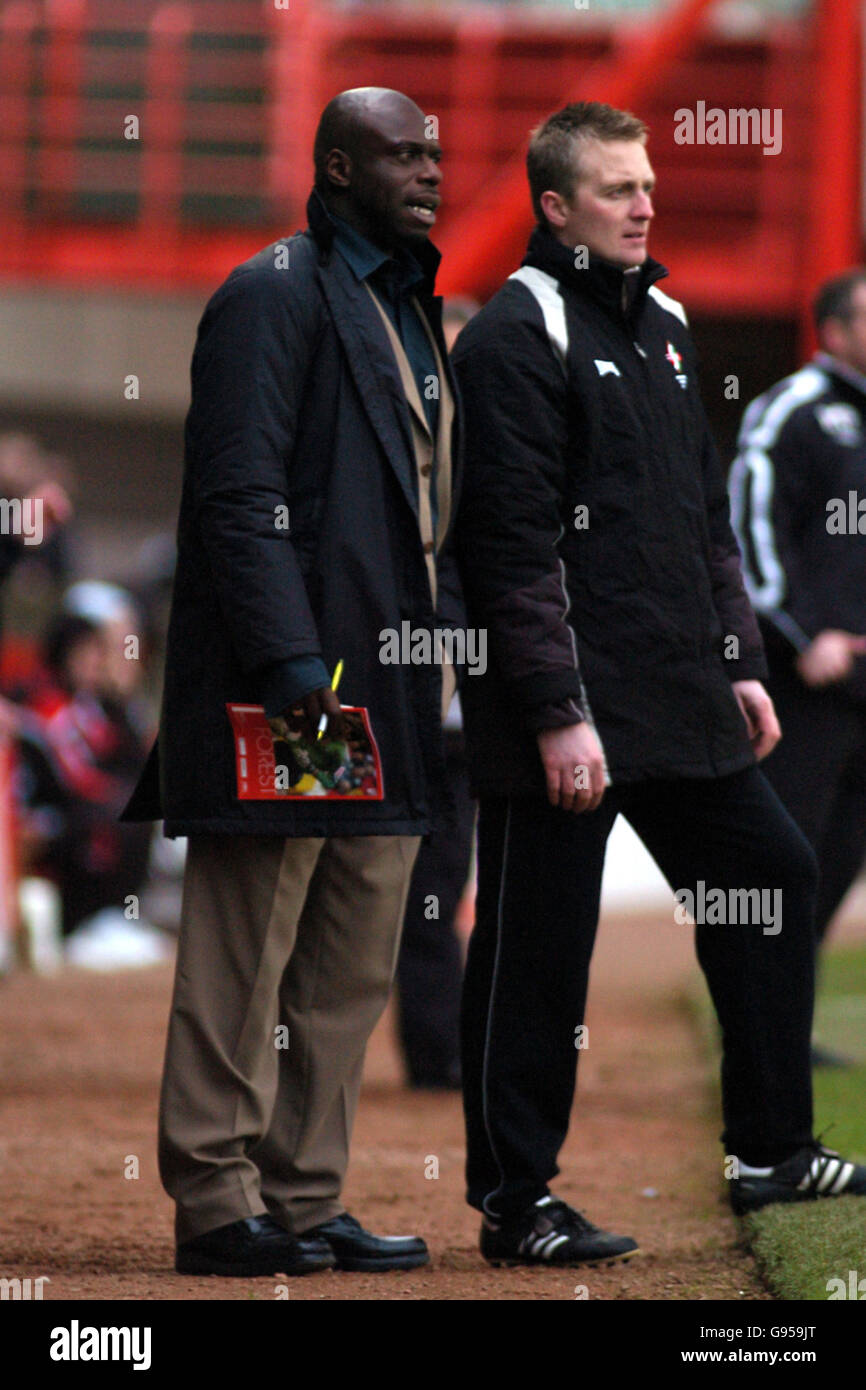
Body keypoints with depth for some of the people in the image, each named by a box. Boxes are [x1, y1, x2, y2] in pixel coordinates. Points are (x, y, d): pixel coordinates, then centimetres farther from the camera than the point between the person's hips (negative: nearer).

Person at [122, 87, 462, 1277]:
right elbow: (240, 493, -15)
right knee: (245, 957, -3)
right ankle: (218, 1204, 0)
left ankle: (305, 1199, 15)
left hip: (389, 684, 9)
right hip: (291, 687, -9)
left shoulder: (409, 307, 20)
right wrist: (290, 660, -22)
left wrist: (448, 636, 15)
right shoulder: (275, 296, -8)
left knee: (354, 967, 10)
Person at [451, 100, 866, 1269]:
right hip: (571, 710, -9)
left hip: (683, 705, 9)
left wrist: (740, 664, 17)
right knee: (536, 951, -2)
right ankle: (514, 1204, 5)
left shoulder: (661, 326, 16)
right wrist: (556, 712, -20)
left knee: (771, 878, 10)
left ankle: (771, 1150, 20)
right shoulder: (517, 337, -11)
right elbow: (512, 544, -16)